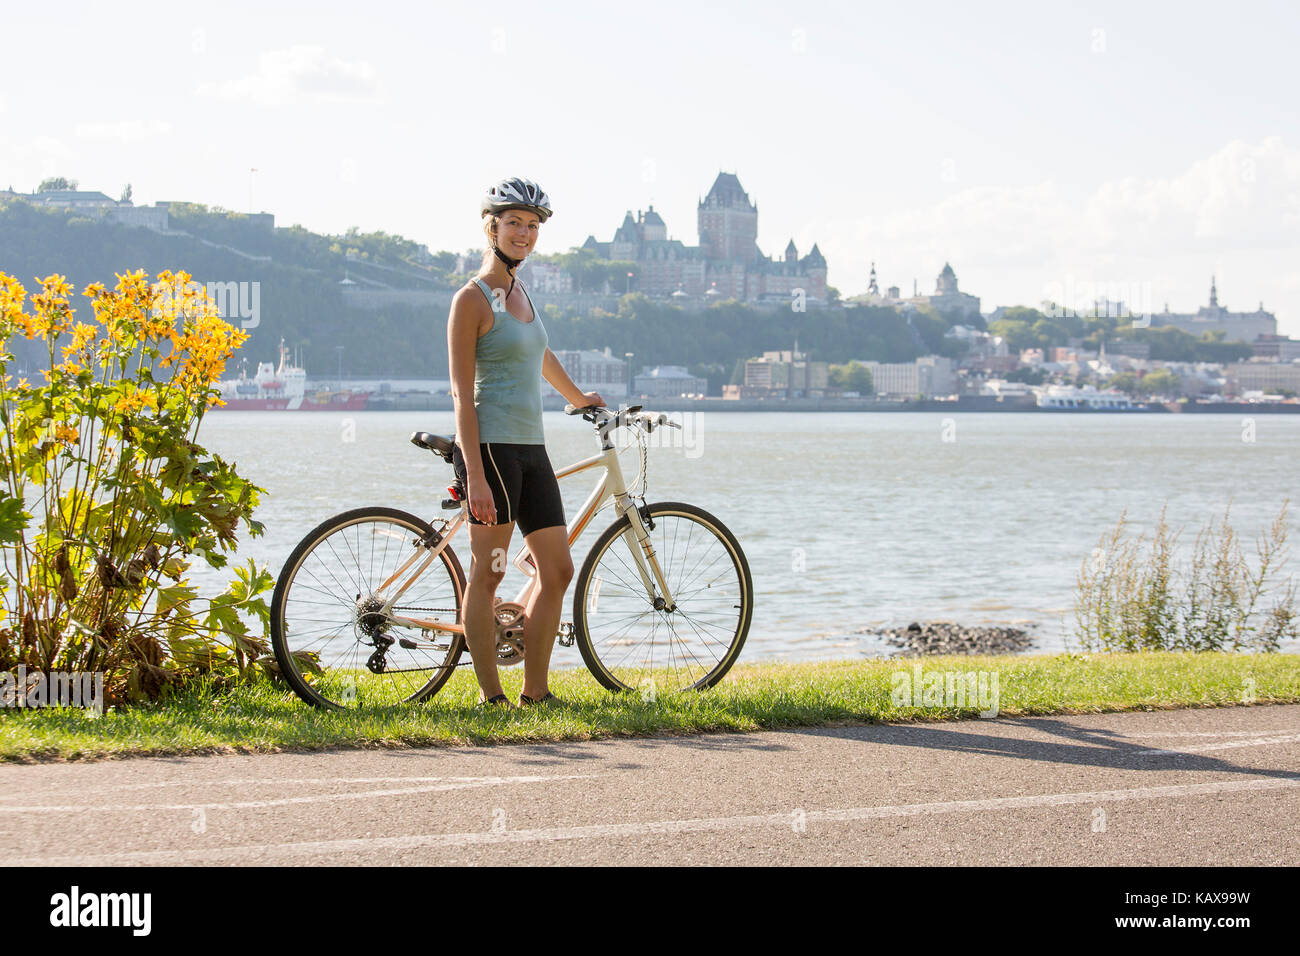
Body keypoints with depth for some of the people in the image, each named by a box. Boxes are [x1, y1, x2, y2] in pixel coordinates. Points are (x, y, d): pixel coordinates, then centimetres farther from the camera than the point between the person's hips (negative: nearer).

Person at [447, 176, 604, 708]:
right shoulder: (472, 299, -7)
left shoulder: (519, 293, 16)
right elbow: (463, 395, -12)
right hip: (491, 449, -8)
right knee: (487, 575, -3)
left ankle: (536, 693, 13)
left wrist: (579, 398, 52)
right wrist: (475, 476, -19)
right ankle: (492, 698, 2)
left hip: (531, 449, 8)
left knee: (558, 570, 5)